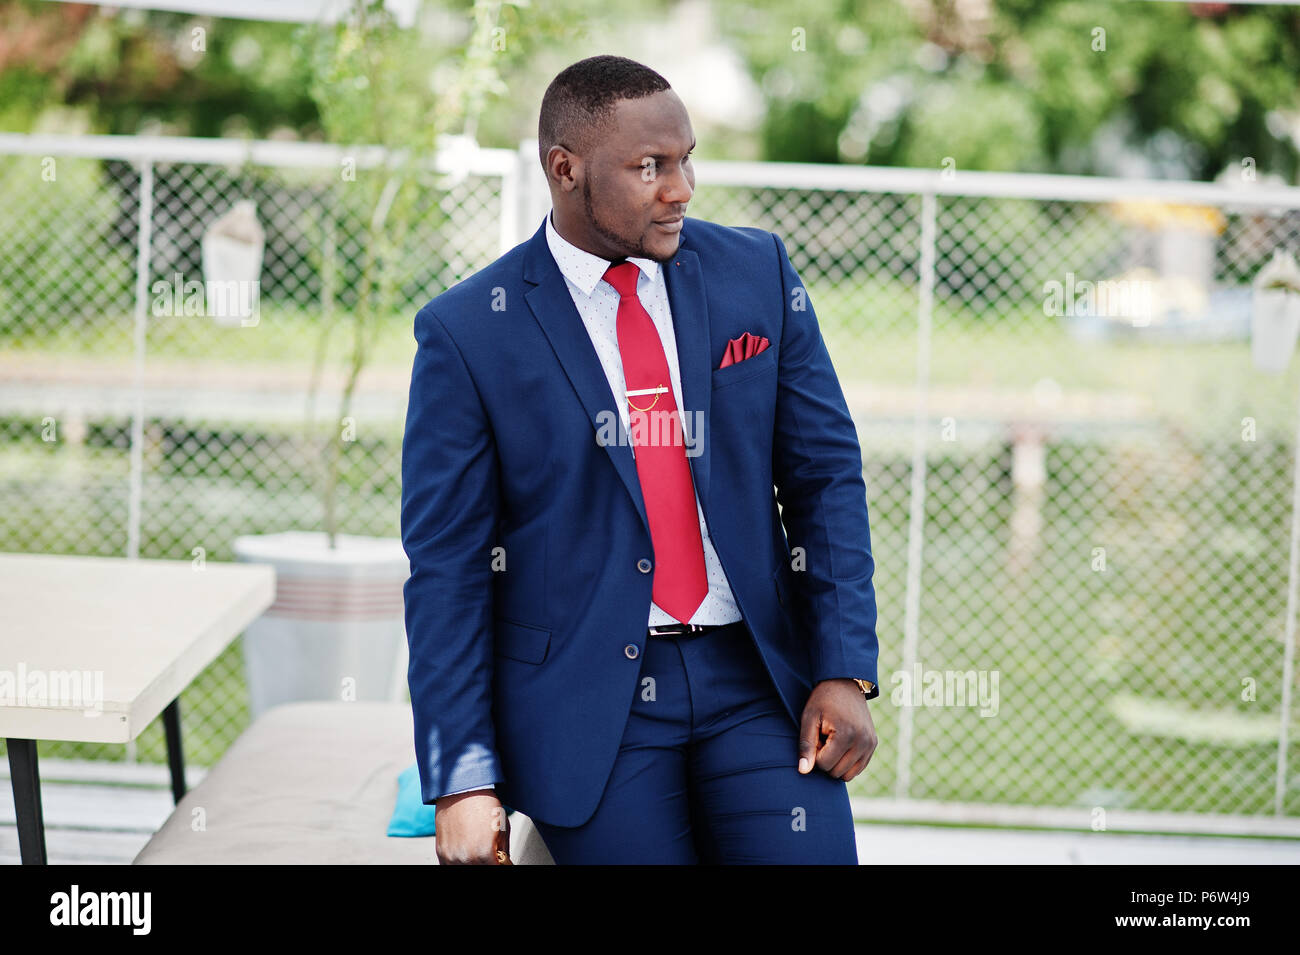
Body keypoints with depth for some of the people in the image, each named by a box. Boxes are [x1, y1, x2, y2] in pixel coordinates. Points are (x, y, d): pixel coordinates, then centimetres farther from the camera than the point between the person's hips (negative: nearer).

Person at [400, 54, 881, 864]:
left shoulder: (756, 273, 4)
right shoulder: (467, 334, -5)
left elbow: (826, 474, 7)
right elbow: (446, 568, -5)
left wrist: (846, 671, -4)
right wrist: (464, 783, -10)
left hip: (756, 675, 2)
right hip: (587, 699, -2)